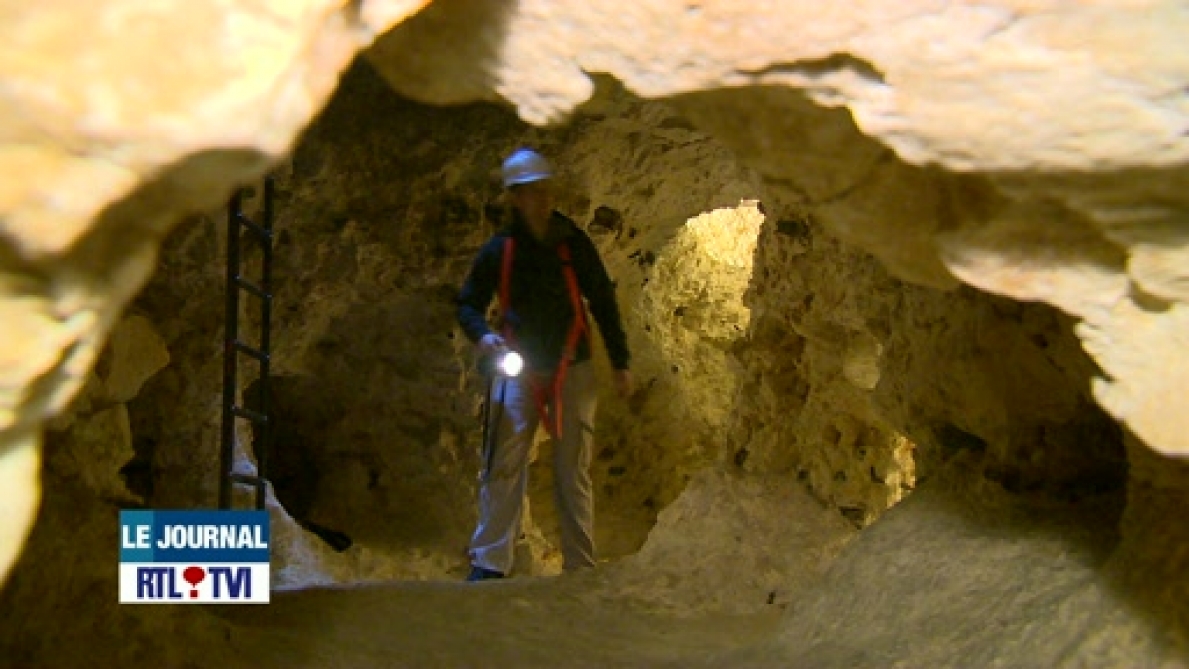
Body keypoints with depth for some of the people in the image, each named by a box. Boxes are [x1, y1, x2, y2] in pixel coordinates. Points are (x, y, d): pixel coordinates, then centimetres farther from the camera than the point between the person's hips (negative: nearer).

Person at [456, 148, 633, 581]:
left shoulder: (574, 243, 2)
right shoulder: (498, 250, 1)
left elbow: (604, 303, 9)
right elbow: (468, 304, 9)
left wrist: (620, 364, 8)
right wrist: (481, 334, -13)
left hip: (572, 369, 1)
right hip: (517, 369, 0)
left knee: (574, 471, 4)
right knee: (502, 467, -8)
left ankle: (580, 565, 12)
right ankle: (489, 563, -3)